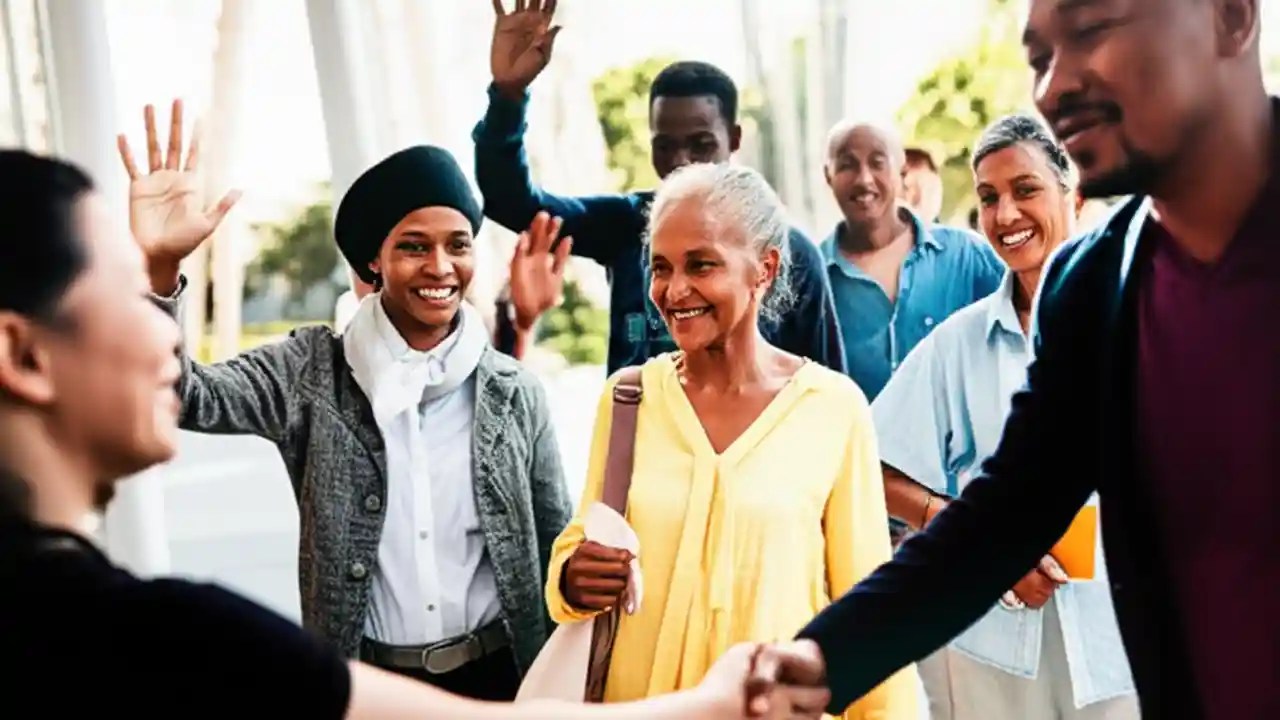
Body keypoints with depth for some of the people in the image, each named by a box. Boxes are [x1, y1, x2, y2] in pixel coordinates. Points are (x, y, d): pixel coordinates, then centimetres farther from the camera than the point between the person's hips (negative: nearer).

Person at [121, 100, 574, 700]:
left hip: (497, 674, 1)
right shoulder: (311, 371, -5)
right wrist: (159, 268, -33)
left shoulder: (516, 392, -2)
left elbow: (556, 548, 3)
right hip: (361, 680, -1)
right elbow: (183, 397, -17)